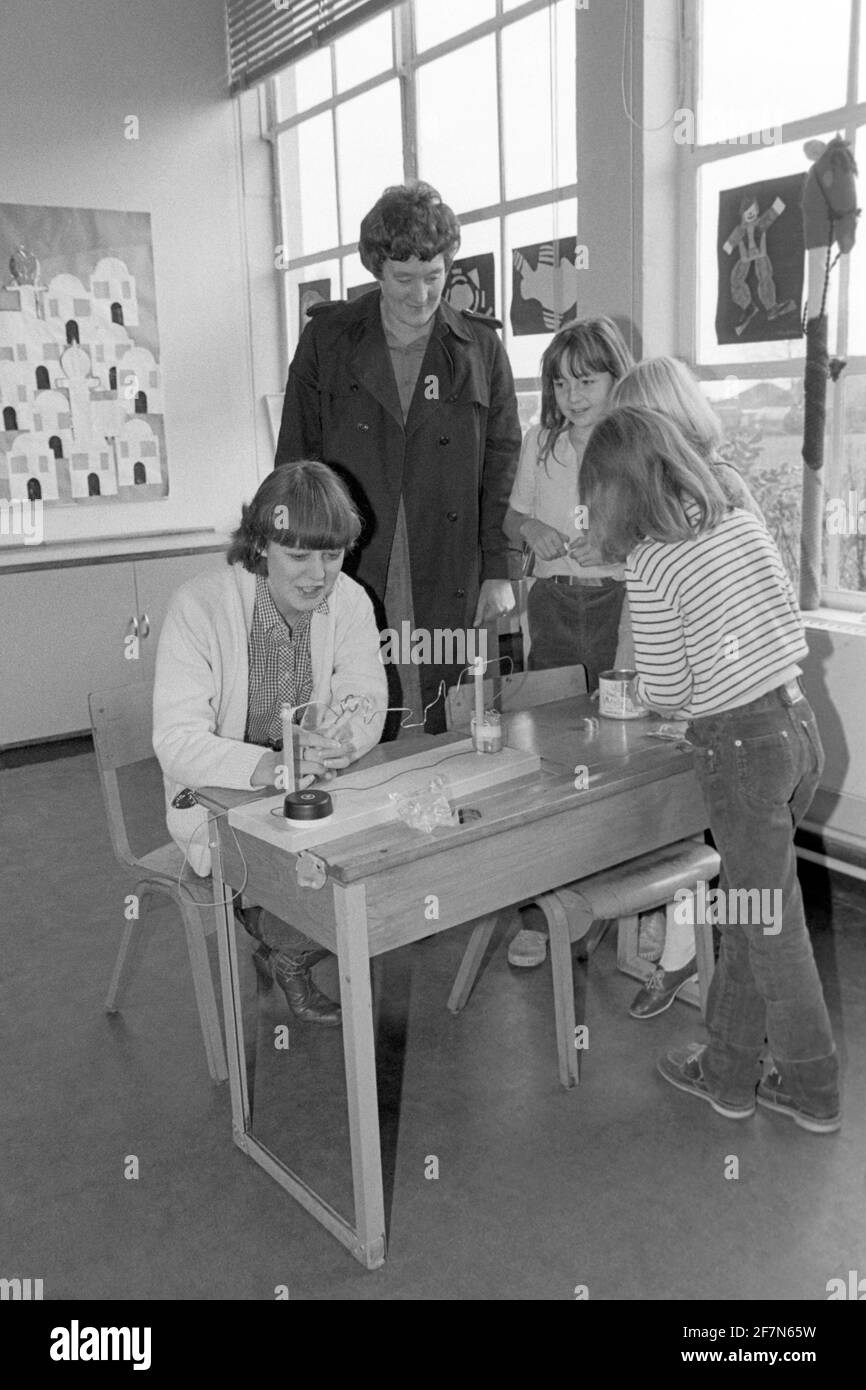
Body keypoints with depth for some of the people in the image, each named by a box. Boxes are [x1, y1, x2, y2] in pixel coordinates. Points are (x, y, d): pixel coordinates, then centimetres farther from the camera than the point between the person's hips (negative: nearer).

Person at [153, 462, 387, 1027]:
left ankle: (283, 948, 9)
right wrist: (267, 767, -44)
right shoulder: (199, 608, -19)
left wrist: (340, 740, -35)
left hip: (318, 790, 5)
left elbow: (368, 701, -10)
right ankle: (287, 955, 9)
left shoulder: (350, 600, -4)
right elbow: (177, 742, -26)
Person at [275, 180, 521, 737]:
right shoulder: (327, 339, 5)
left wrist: (498, 571, 2)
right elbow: (296, 458, 6)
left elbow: (502, 462, 8)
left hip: (450, 586, 1)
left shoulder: (480, 347, 6)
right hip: (345, 576, 0)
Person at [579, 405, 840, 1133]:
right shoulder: (745, 523, 4)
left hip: (740, 746, -7)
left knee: (769, 924, 10)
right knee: (748, 908, 19)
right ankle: (728, 1070, 33)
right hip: (799, 722, 7)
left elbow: (664, 692, -12)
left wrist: (650, 687, 9)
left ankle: (816, 1093, 27)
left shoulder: (651, 565, -16)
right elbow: (792, 630, 9)